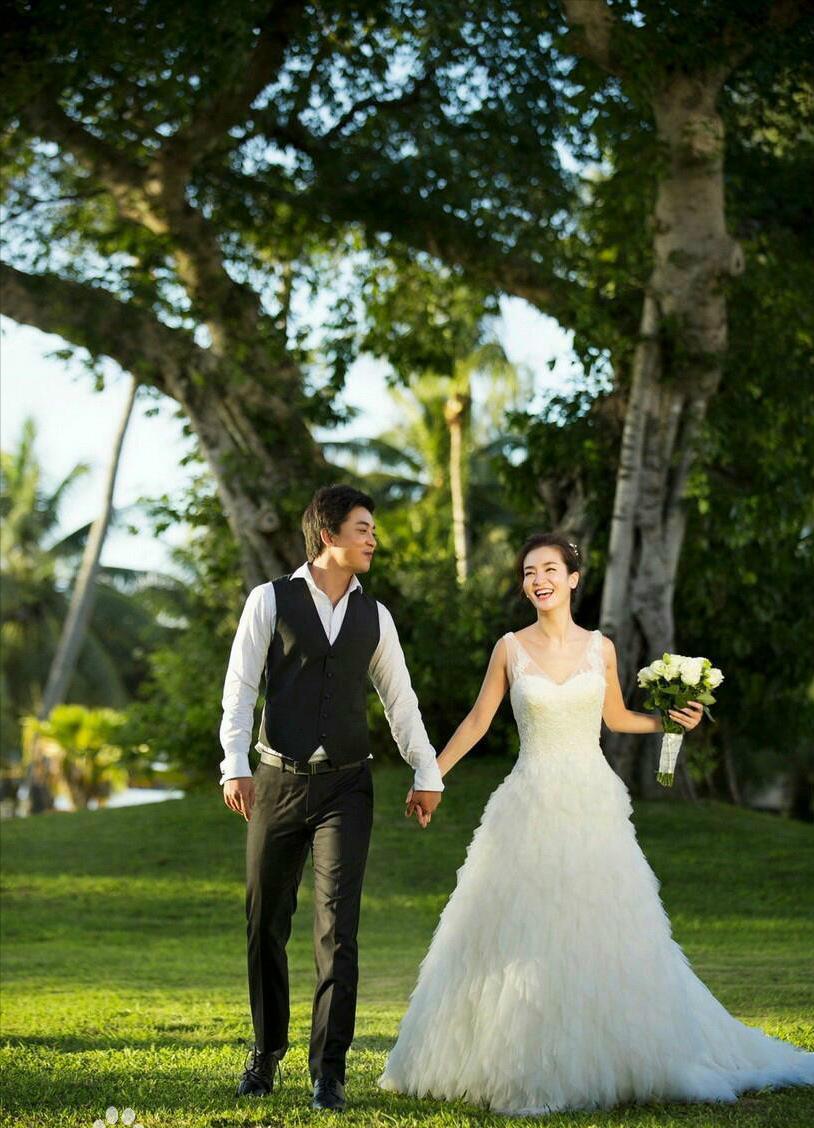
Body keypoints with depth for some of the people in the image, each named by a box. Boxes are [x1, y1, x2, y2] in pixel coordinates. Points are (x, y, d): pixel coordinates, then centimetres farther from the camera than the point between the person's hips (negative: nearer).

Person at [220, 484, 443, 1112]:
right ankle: (267, 1053, 27)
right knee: (266, 924, 9)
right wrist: (235, 766, -15)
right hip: (277, 782, -1)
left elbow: (399, 700, 13)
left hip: (346, 786, 1)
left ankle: (329, 1070, -5)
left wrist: (427, 774, 7)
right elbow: (240, 689, -5)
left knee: (338, 928, -9)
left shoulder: (375, 615, 9)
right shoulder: (271, 601, 0)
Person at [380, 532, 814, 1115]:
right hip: (531, 805, -1)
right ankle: (524, 1064, 8)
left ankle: (605, 1060, 15)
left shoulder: (600, 647, 5)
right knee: (523, 933, -1)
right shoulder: (511, 648, 1)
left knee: (604, 932, 3)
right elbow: (478, 720, 7)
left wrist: (669, 719, 3)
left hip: (594, 804, 1)